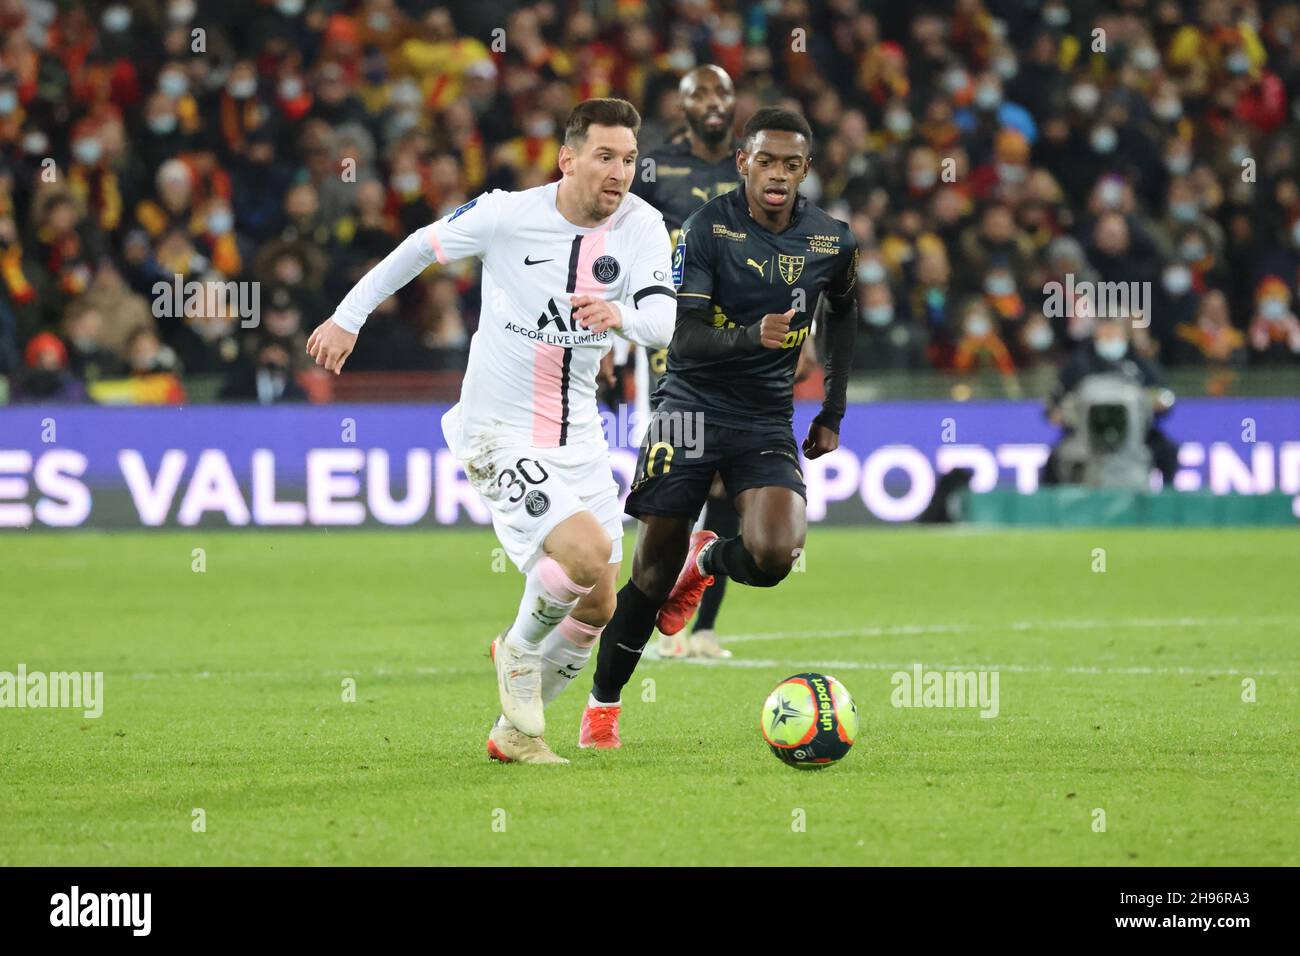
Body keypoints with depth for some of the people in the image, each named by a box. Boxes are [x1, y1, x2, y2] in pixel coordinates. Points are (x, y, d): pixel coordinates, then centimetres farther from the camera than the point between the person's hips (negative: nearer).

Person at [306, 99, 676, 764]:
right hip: (501, 435, -5)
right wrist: (348, 317, 11)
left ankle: (514, 730, 29)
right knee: (587, 553, -26)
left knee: (597, 607, 8)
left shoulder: (642, 226, -6)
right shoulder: (506, 215, -14)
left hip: (578, 435, 6)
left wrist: (620, 315, -41)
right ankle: (520, 652, 5)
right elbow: (423, 245, 4)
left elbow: (664, 323, -18)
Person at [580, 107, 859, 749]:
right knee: (653, 570, -3)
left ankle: (709, 561, 16)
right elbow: (685, 338, -16)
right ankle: (603, 704, 17)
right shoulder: (709, 226, -10)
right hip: (693, 402, -2)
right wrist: (751, 336, -34)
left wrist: (833, 413, 21)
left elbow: (843, 314, 22)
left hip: (768, 419, 2)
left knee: (774, 558, -21)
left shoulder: (832, 242, 0)